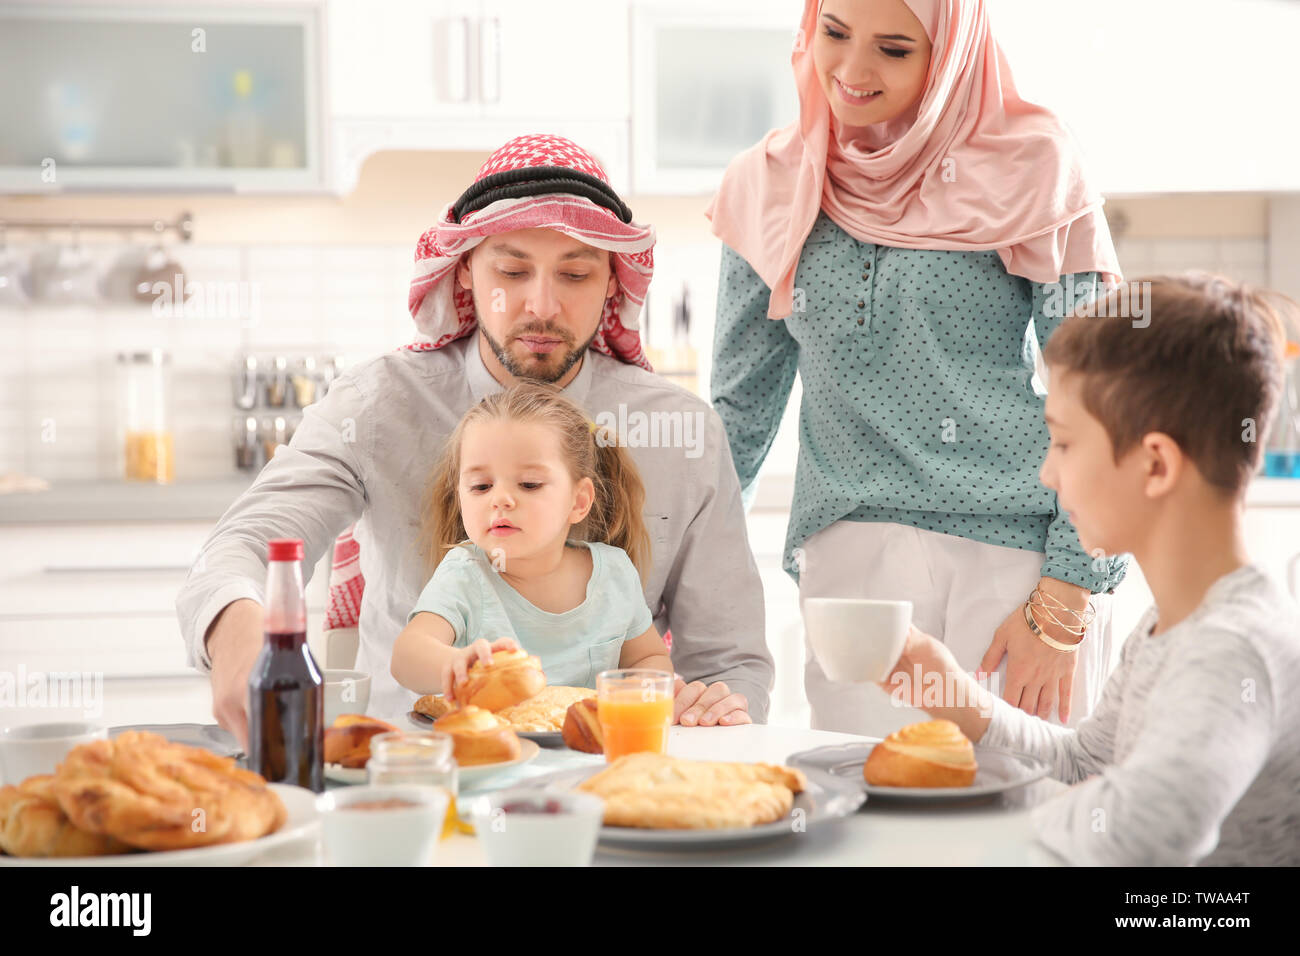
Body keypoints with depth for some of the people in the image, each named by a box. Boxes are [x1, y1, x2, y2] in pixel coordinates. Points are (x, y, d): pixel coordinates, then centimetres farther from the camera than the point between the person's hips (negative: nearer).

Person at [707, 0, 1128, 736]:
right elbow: (740, 412, 16)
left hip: (1022, 550, -2)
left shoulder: (1031, 168, -2)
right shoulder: (769, 191, 8)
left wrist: (1065, 604, -9)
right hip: (852, 556, 2)